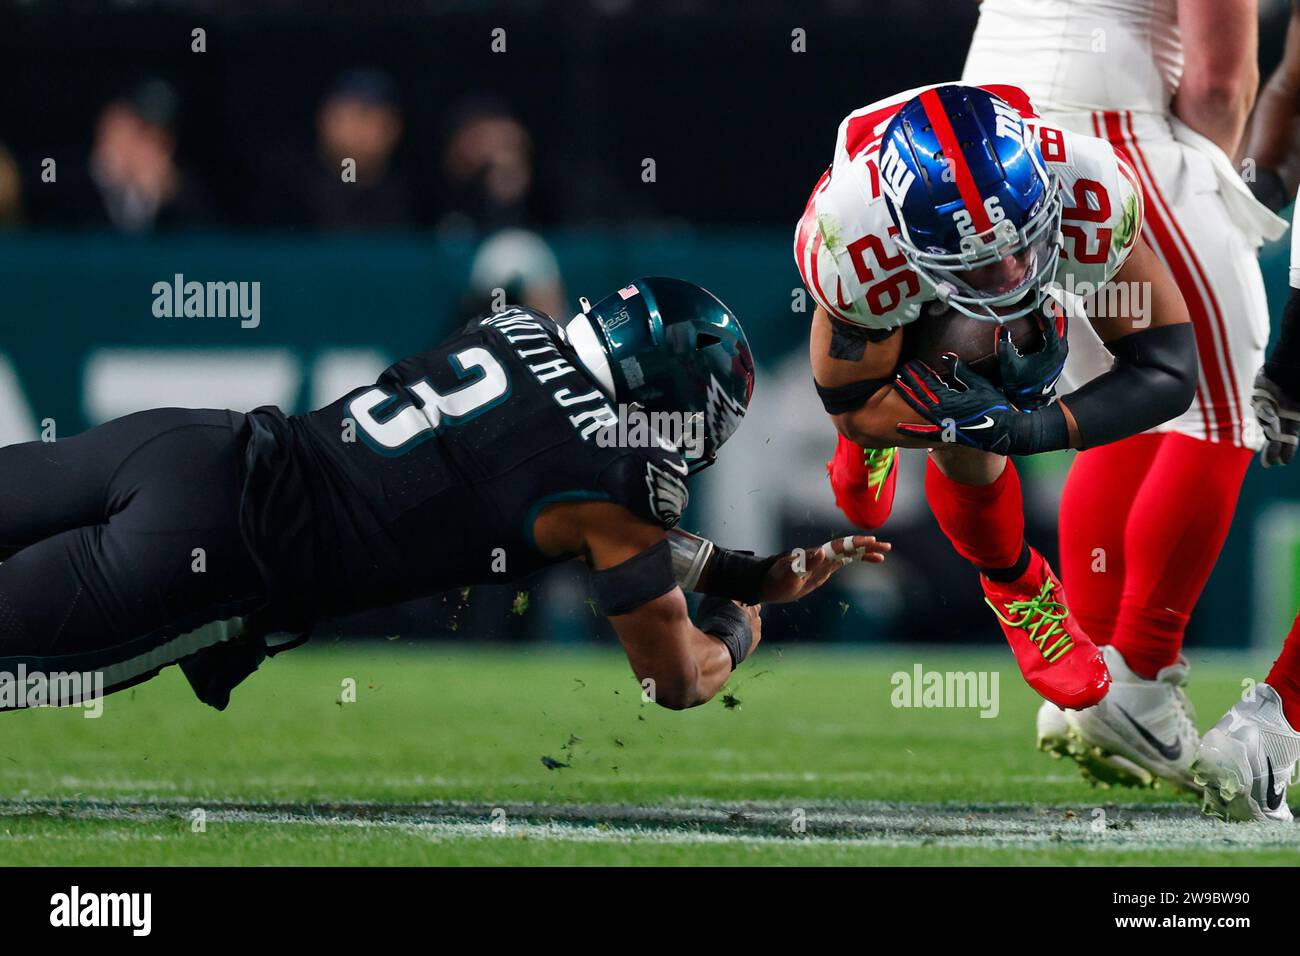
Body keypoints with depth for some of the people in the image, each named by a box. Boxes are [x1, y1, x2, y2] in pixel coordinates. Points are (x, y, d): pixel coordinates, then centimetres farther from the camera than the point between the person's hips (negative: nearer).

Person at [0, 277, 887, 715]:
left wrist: (764, 574, 28)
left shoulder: (523, 328, 13)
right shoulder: (615, 470, -9)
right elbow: (678, 679, 3)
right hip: (207, 553, -7)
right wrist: (739, 627, 24)